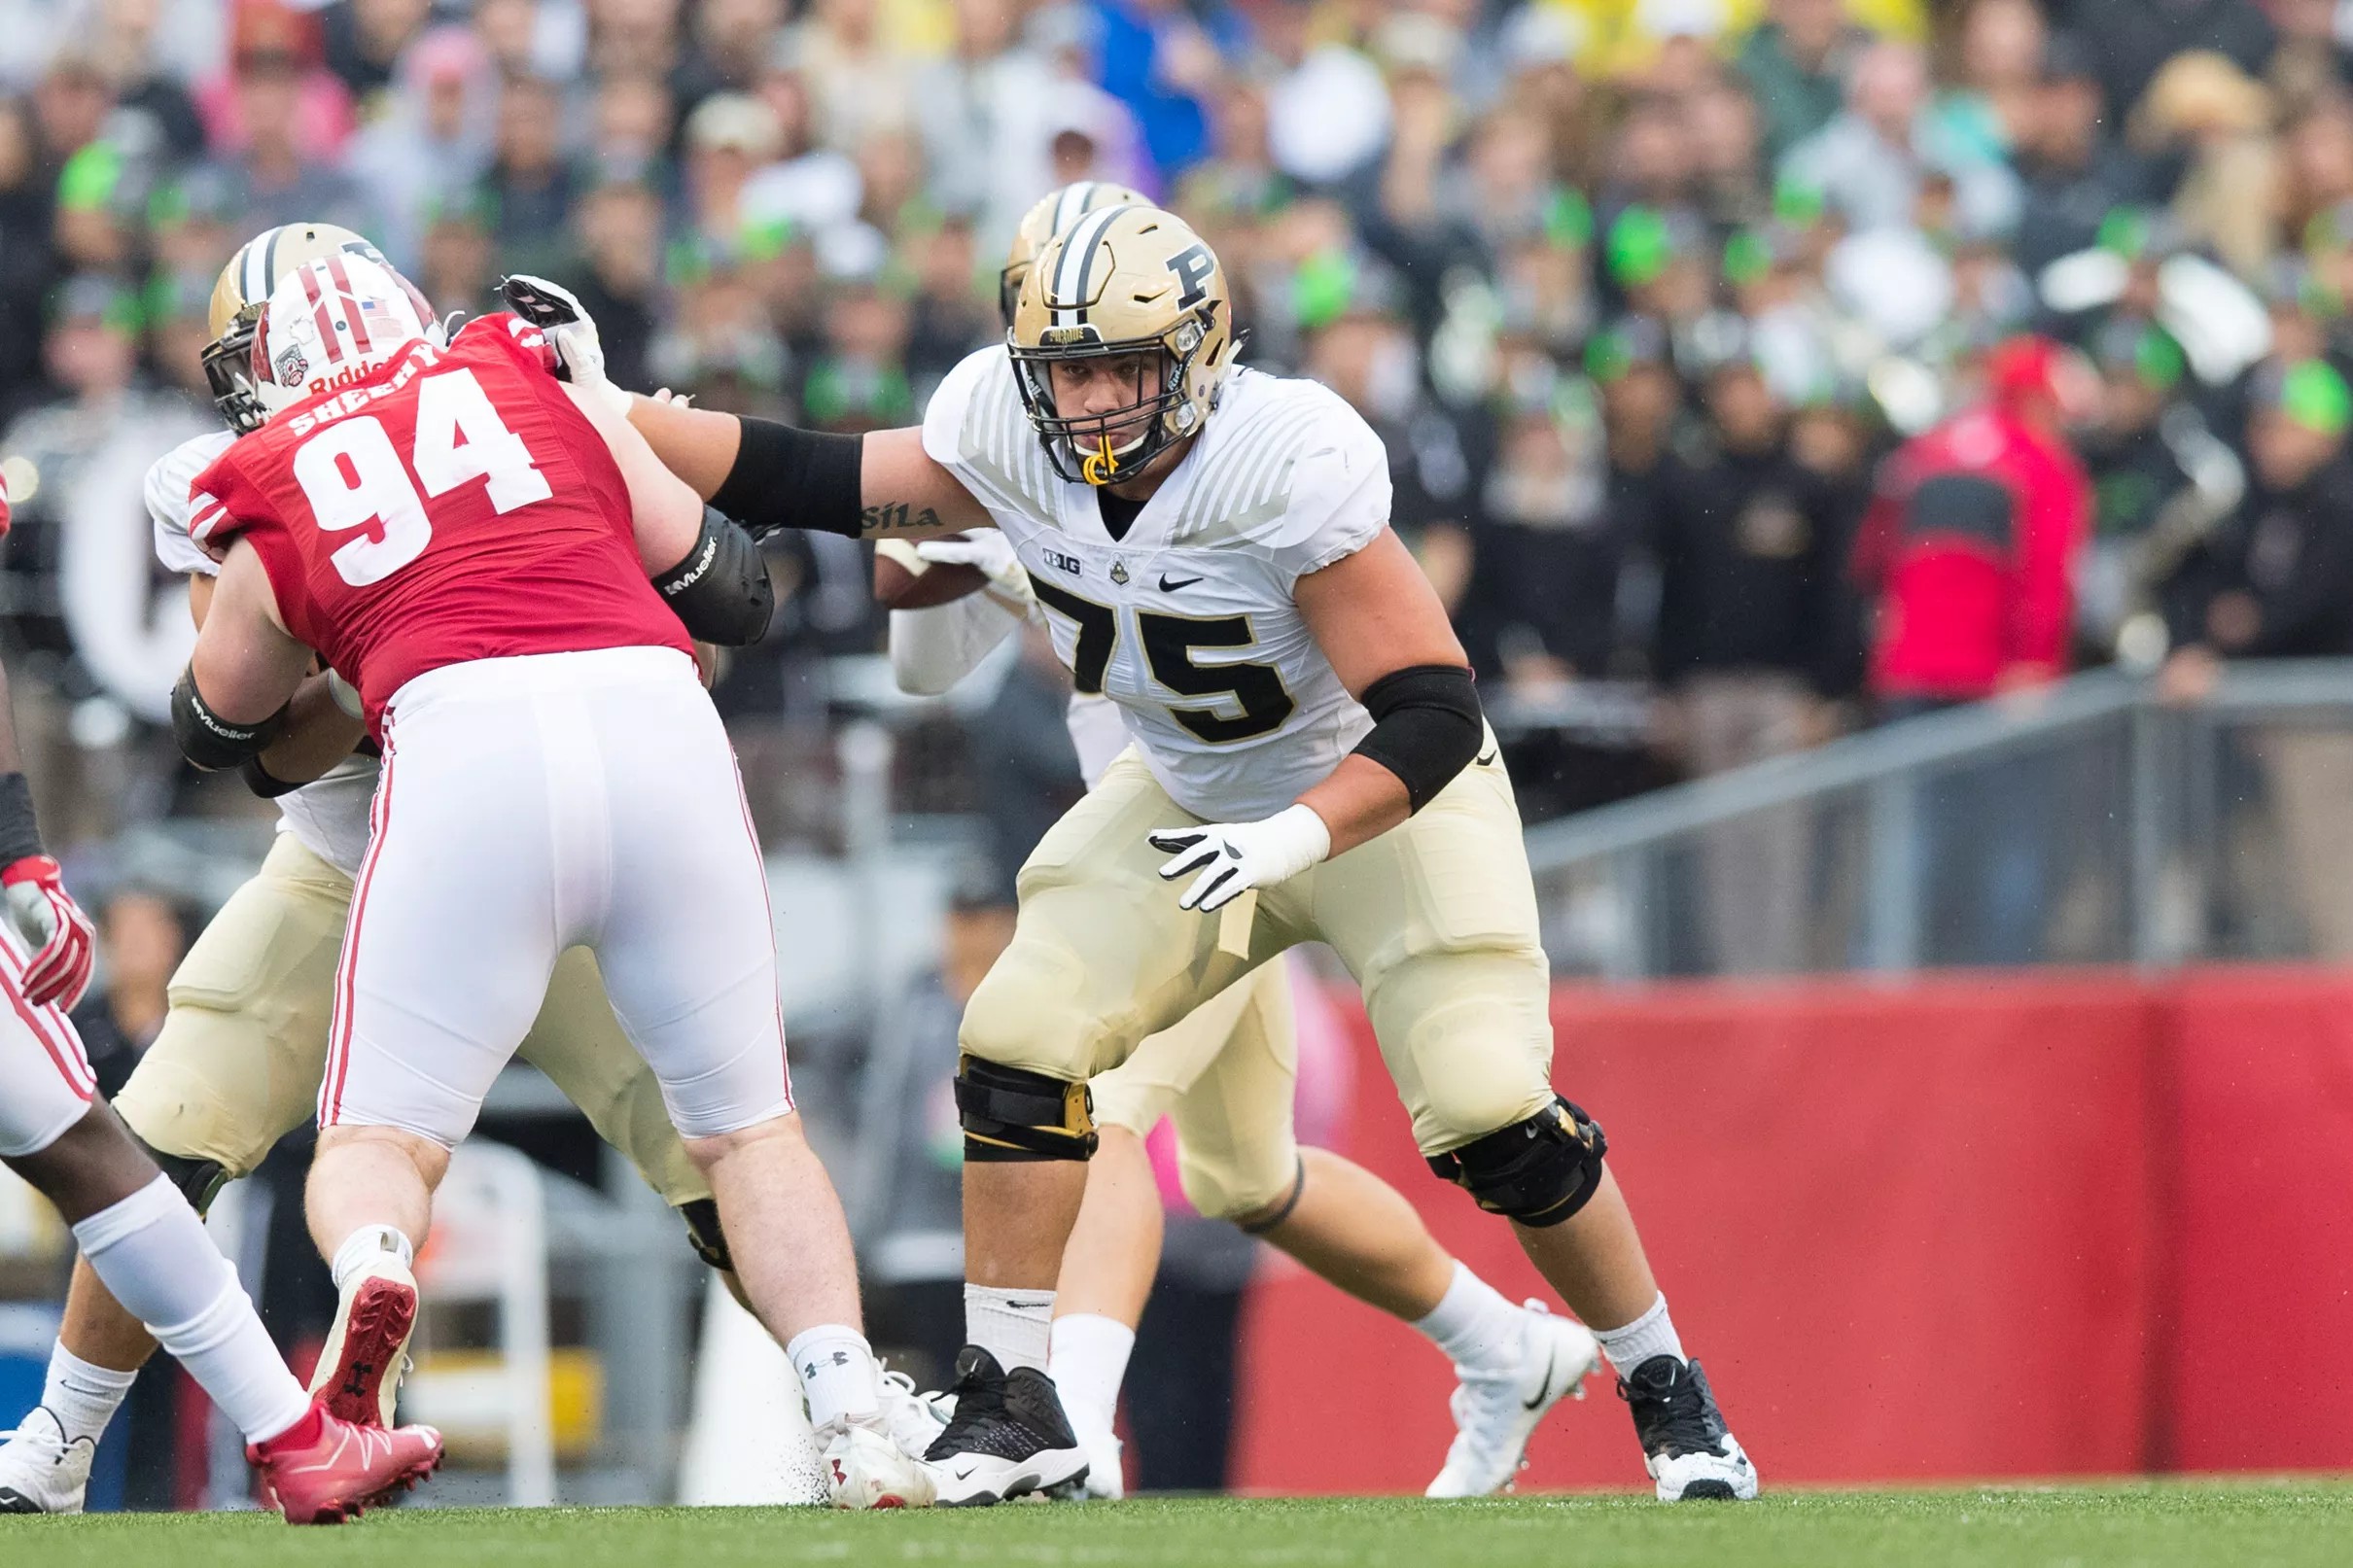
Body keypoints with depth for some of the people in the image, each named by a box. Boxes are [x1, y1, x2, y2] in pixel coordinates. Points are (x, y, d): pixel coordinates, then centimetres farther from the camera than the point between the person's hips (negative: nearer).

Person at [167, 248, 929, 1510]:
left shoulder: (270, 512, 22)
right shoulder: (534, 388, 25)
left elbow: (219, 730, 38)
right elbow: (732, 596, 28)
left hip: (463, 736, -2)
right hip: (656, 716, 2)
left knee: (381, 1136, 7)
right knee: (746, 1125, 16)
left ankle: (372, 1272, -27)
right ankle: (851, 1407, -4)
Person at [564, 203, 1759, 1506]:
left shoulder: (1292, 462, -35)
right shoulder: (1005, 431, -19)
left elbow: (1433, 713, -34)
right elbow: (808, 486, -6)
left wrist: (1293, 838, -46)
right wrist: (600, 410, -14)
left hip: (1379, 794, -5)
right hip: (1188, 802, 5)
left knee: (1491, 1111, -15)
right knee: (1020, 1047, -11)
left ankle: (1668, 1392, 6)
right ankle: (1010, 1401, 1)